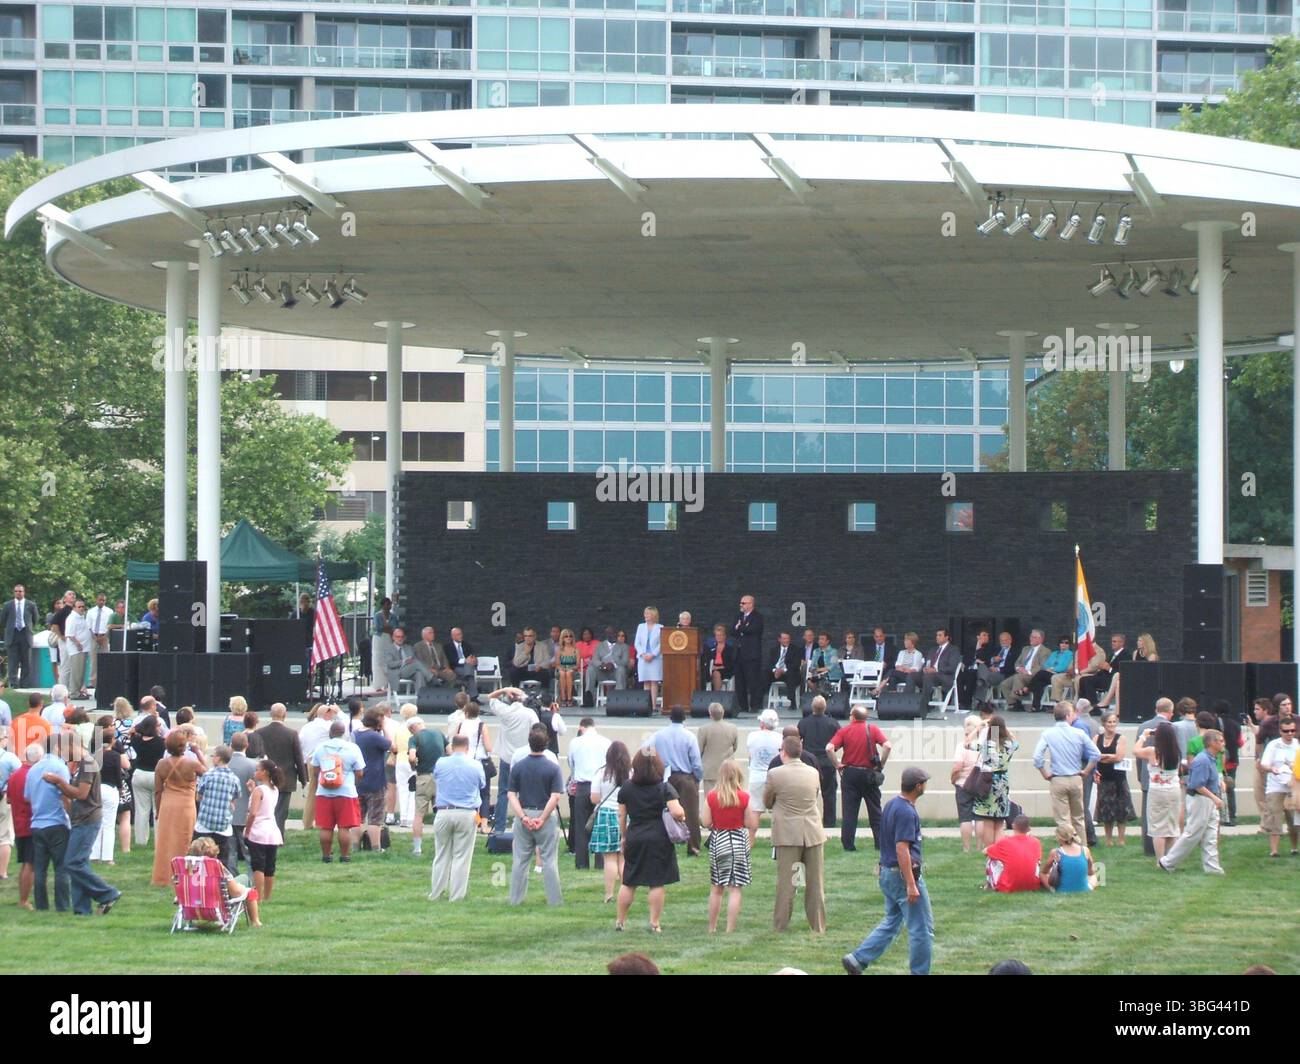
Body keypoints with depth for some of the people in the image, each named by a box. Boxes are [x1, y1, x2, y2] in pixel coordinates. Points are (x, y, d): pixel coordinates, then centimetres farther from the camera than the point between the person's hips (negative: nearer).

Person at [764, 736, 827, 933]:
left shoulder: (775, 774, -10)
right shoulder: (813, 773, 2)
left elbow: (767, 802, 4)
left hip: (788, 834, -3)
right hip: (813, 832, 3)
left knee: (785, 882, 3)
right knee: (815, 882, 8)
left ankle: (780, 926, 5)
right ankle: (818, 926, 12)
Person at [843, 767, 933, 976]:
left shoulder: (891, 805, 9)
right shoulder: (907, 812, -20)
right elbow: (902, 849, -25)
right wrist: (911, 885, -26)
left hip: (887, 872, 10)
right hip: (903, 873, -10)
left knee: (891, 923, 16)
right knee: (922, 927, 1)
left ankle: (857, 959, 9)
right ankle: (920, 972, 6)